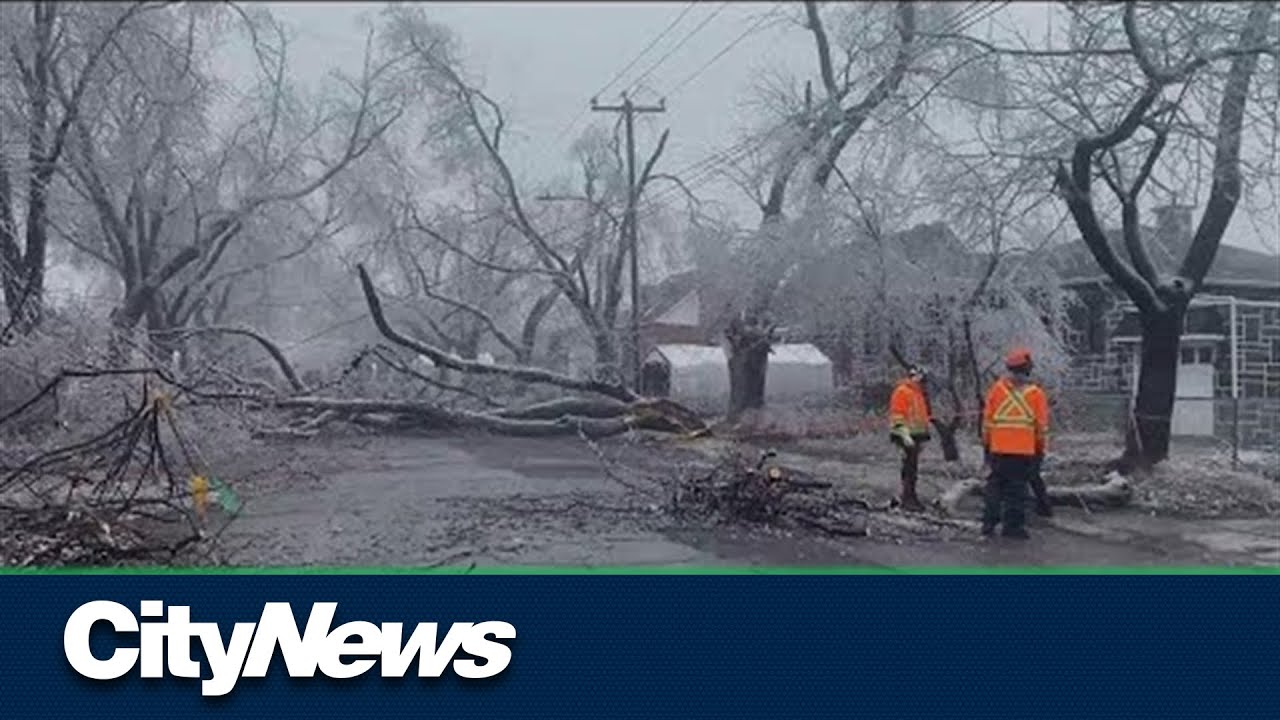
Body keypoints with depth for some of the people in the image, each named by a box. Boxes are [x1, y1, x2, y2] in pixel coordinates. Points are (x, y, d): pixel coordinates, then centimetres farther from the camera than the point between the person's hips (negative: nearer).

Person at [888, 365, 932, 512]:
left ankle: (910, 497, 20)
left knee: (912, 468, 13)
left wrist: (923, 435, 26)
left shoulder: (918, 392, 20)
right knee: (910, 468, -11)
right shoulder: (902, 392, -11)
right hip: (907, 436, -10)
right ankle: (908, 499, -8)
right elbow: (897, 415, -18)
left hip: (916, 435, 10)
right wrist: (904, 435, -24)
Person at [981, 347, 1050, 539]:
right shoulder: (1036, 394, -2)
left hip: (998, 449, 1)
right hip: (1025, 451, -1)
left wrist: (986, 444, 12)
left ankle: (989, 522, 12)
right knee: (1017, 488, 4)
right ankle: (1013, 525, 4)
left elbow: (987, 419, 3)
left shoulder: (997, 389, 0)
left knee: (995, 485, 11)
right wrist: (1041, 449, 10)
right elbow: (1042, 425, 1)